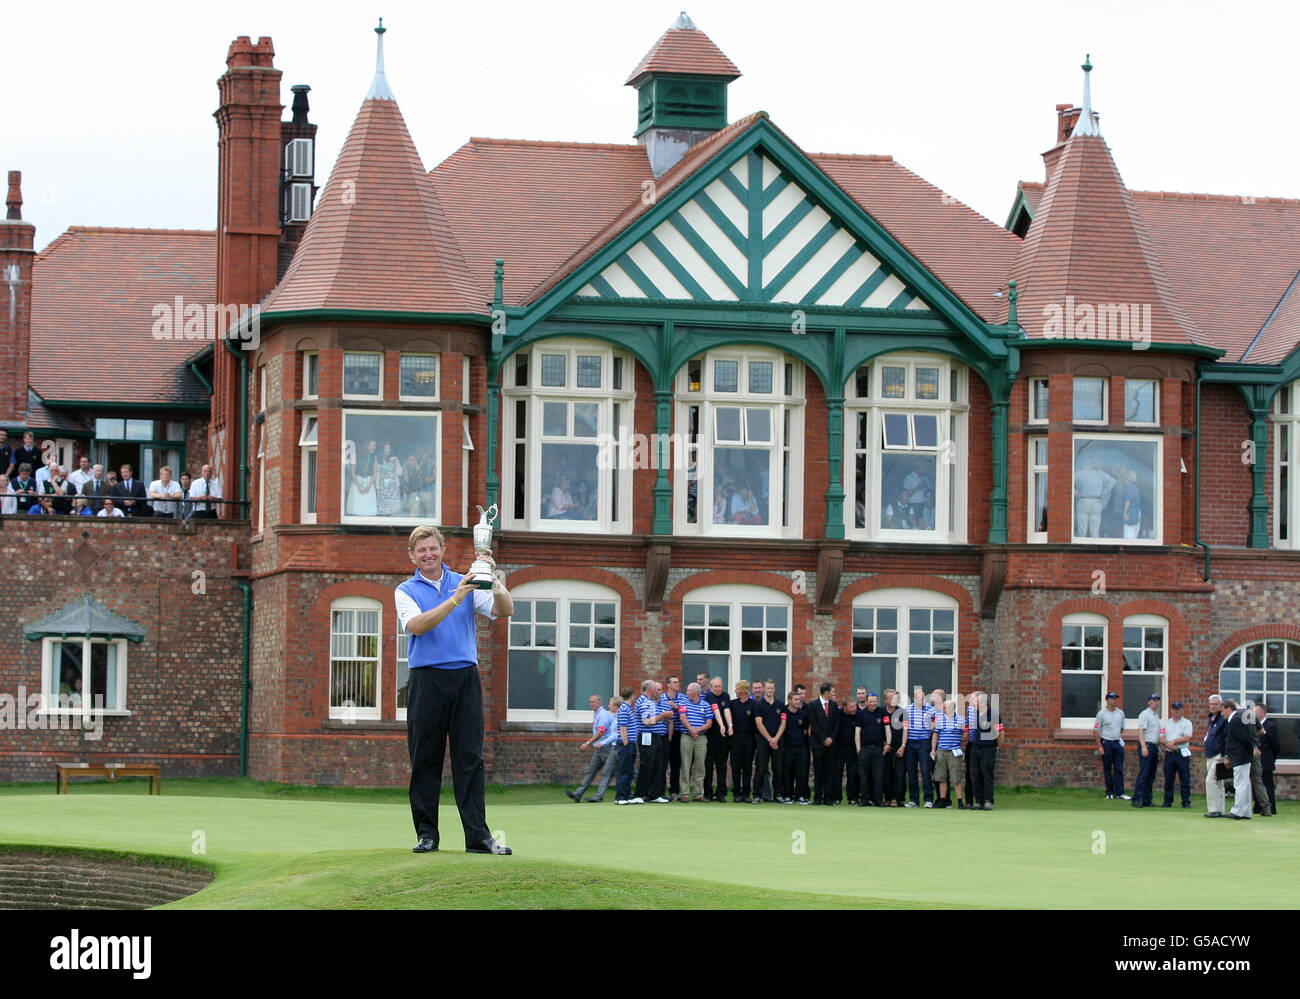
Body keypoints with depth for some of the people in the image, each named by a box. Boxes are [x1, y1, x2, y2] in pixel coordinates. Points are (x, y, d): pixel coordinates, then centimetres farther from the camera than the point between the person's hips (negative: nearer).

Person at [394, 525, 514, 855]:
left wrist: (493, 580, -15)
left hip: (465, 678, 1)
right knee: (425, 759, 1)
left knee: (470, 758, -2)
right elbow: (417, 625, -13)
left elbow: (505, 610, 2)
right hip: (426, 678, -1)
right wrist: (454, 600, -23)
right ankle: (427, 833, 8)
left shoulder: (465, 583, 13)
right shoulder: (406, 591, 7)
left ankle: (477, 836, -5)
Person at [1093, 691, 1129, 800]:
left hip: (1118, 743, 4)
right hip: (1106, 742, -4)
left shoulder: (1120, 713, 11)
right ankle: (1109, 792, 8)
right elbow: (1096, 731, -6)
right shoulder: (1101, 714, -5)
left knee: (1119, 769, -1)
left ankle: (1119, 793, -2)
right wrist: (1099, 746, -11)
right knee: (1107, 769, 2)